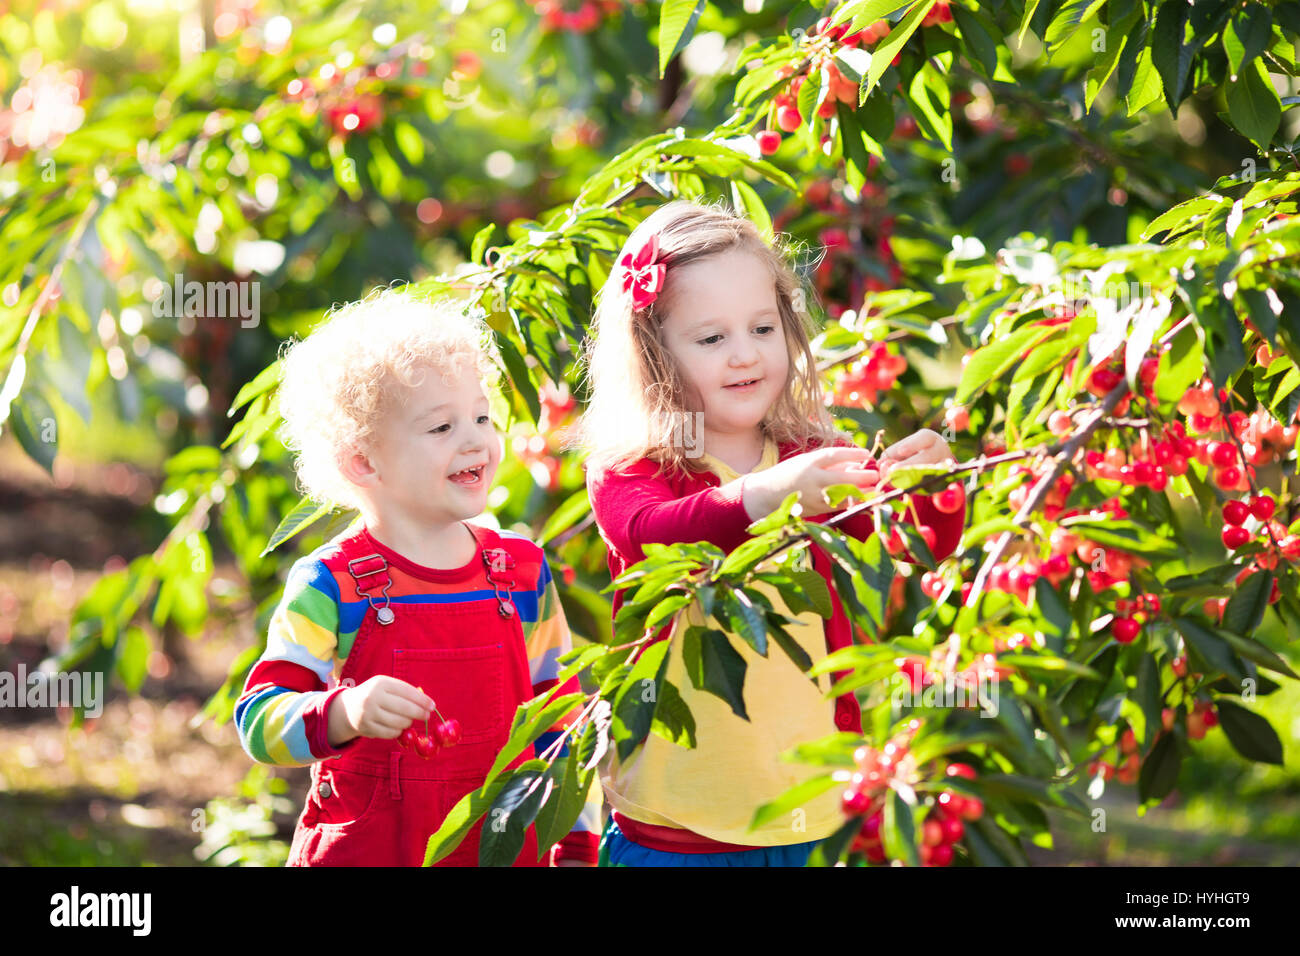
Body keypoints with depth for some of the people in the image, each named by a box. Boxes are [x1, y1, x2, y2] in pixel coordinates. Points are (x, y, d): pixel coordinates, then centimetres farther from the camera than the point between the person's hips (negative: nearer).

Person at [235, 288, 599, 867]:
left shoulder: (524, 573, 2)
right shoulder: (330, 586, -12)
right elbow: (258, 721, -17)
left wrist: (576, 847, 9)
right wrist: (344, 713, -36)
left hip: (505, 842, 4)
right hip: (362, 851, -3)